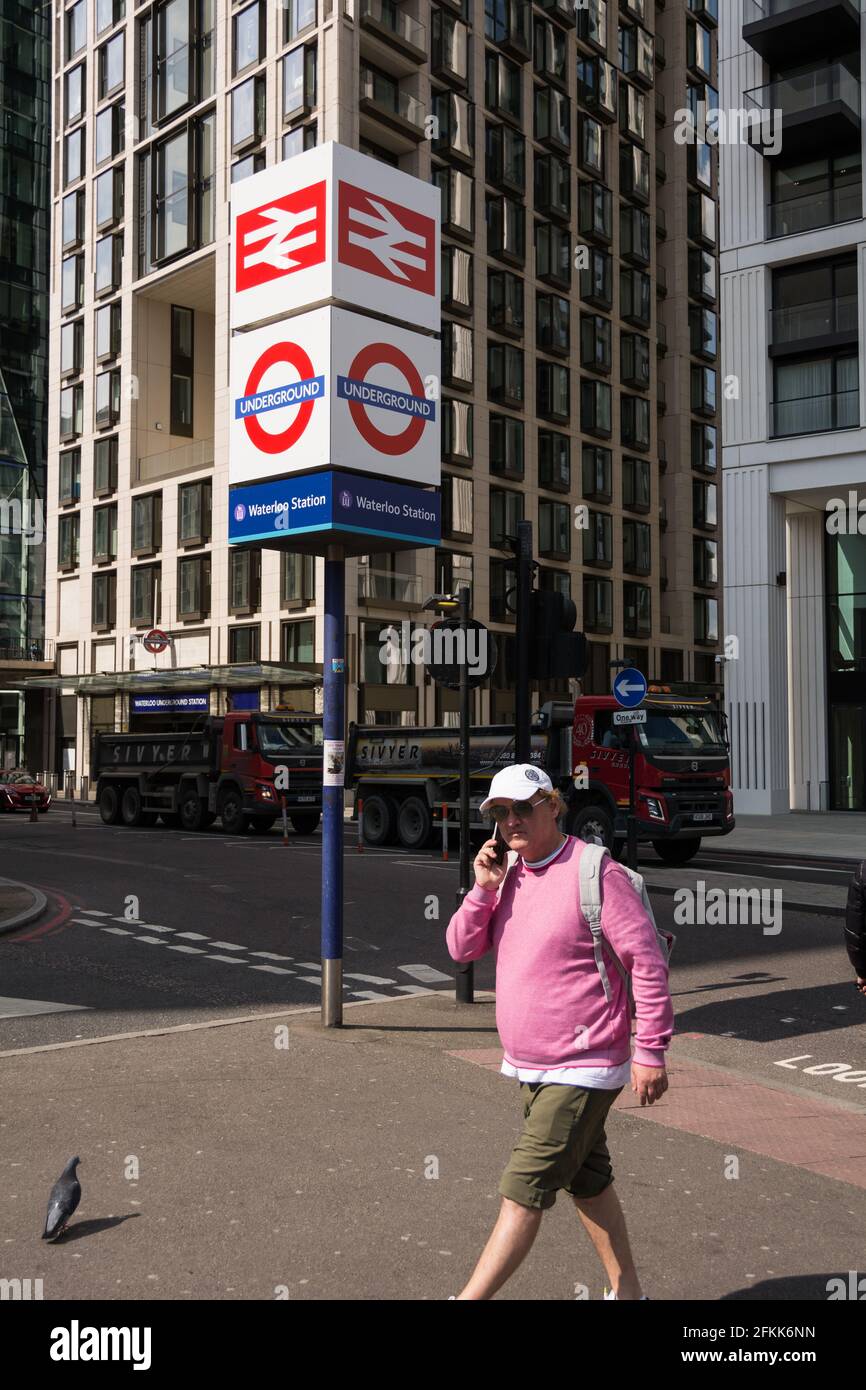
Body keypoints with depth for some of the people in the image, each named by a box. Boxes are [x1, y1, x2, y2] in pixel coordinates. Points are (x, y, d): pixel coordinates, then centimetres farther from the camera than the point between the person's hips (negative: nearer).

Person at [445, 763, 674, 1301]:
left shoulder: (595, 873, -18)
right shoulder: (511, 874, 6)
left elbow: (648, 962, -18)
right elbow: (462, 948, 4)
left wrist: (651, 1052, -17)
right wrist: (484, 888, -11)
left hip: (583, 1070, -8)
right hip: (532, 1069, 8)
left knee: (524, 1192, -6)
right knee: (587, 1180, 20)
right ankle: (627, 1291, 36)